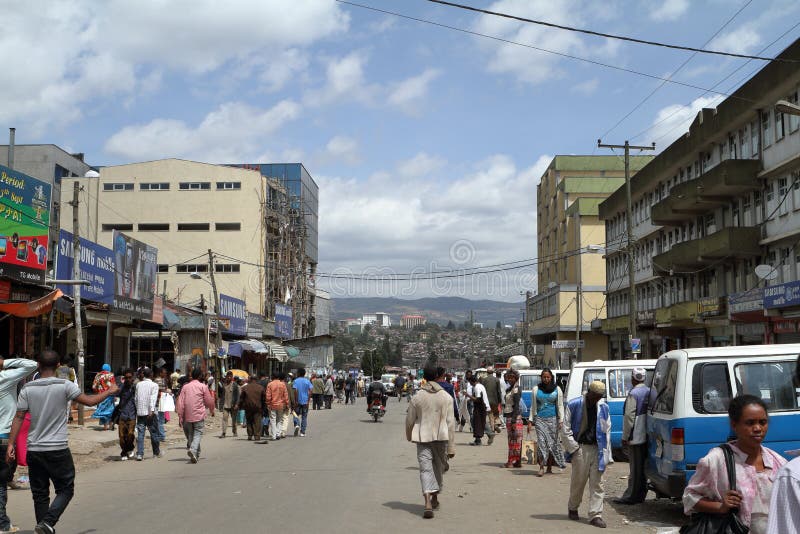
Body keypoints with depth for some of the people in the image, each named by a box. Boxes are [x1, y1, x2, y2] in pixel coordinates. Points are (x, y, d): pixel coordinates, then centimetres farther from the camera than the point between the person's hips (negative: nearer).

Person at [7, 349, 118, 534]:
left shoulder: (28, 389, 0)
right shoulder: (65, 386, -7)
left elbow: (18, 418, -2)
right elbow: (89, 401, -2)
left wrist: (11, 444, 2)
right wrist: (110, 391, 14)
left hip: (34, 450, 3)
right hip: (58, 449, -3)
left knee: (40, 494, 12)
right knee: (65, 490, 6)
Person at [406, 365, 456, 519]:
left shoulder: (417, 398, -2)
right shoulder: (447, 397, -2)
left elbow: (409, 420, 5)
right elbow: (450, 422, -3)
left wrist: (409, 436, 25)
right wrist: (451, 446, 0)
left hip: (423, 437, -1)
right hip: (441, 437, 1)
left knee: (425, 469, -4)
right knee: (439, 467, 20)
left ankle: (428, 503, -20)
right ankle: (435, 498, 35)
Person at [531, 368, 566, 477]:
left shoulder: (557, 390, 7)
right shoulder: (536, 389, 8)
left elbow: (560, 406, 8)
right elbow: (533, 406, 12)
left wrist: (561, 420, 1)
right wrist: (531, 420, 7)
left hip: (552, 419, 0)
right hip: (540, 419, 0)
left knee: (552, 443, 2)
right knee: (541, 442, -10)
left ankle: (549, 467, 12)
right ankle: (541, 468, -12)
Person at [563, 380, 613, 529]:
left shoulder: (604, 407, 8)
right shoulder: (574, 405, -4)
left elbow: (607, 431, 12)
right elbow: (566, 429, -1)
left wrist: (606, 453, 5)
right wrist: (574, 448, -7)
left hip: (598, 449, 3)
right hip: (581, 448, -3)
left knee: (597, 483, 0)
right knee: (578, 481, 6)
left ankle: (595, 515, 2)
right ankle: (573, 508, 27)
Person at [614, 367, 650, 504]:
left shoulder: (633, 393, -15)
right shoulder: (649, 392, 9)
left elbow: (629, 416, -18)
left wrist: (625, 436, -13)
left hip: (635, 436, -8)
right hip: (646, 435, 8)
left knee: (635, 467, -5)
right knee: (643, 466, 13)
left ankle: (631, 496, -1)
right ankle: (641, 495, 19)